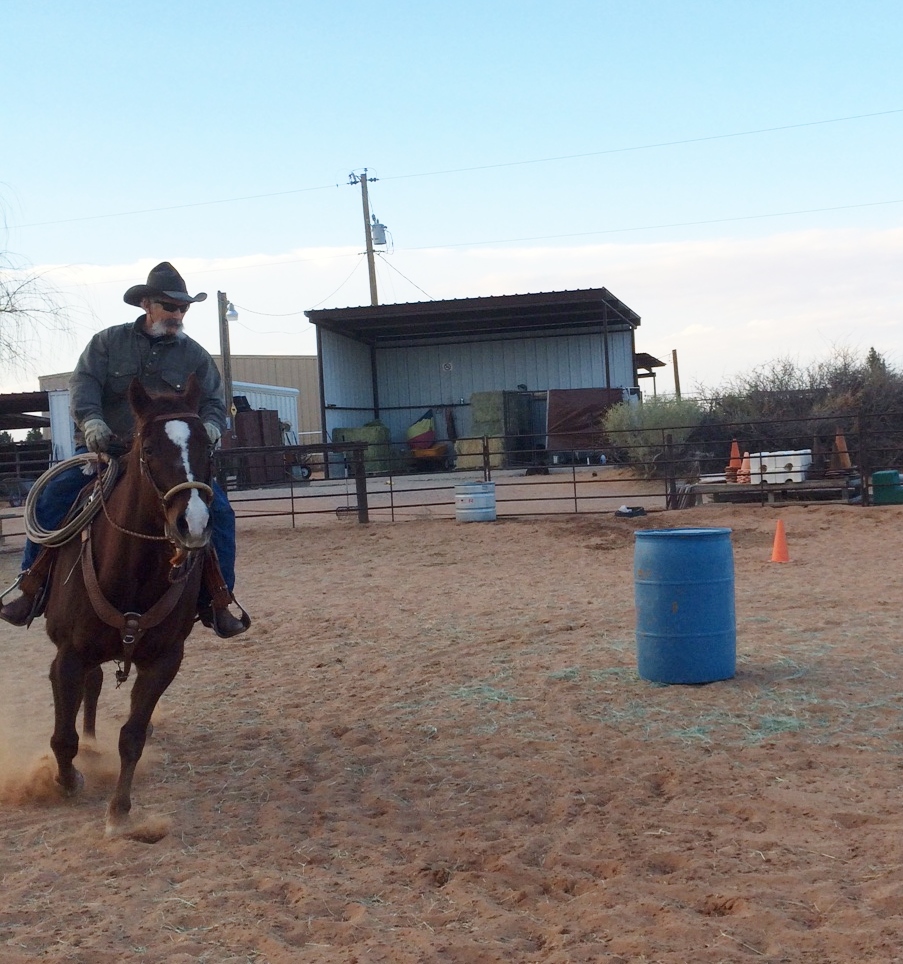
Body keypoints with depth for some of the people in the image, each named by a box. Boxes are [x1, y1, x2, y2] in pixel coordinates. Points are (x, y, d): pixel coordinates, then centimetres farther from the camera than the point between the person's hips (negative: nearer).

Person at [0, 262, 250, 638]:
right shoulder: (109, 342, 5)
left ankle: (215, 600, -10)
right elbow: (84, 382, -6)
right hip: (105, 448, 0)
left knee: (219, 509, -19)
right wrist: (91, 421, -26)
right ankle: (32, 589, -10)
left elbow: (213, 402, 6)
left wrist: (210, 428, -18)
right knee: (52, 496, -21)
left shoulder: (195, 356, 8)